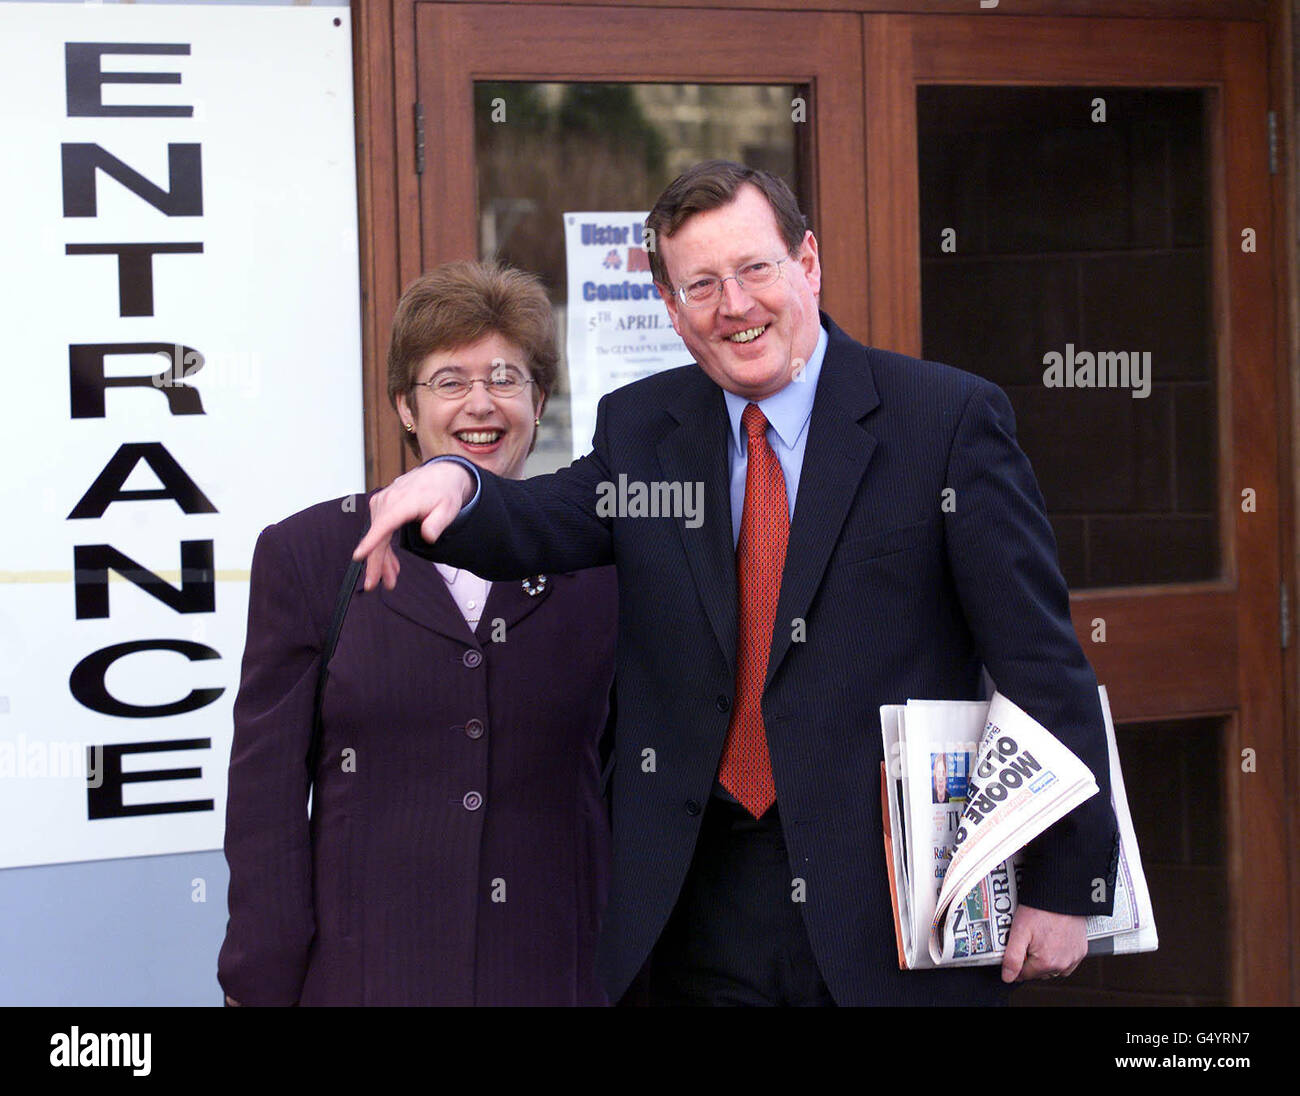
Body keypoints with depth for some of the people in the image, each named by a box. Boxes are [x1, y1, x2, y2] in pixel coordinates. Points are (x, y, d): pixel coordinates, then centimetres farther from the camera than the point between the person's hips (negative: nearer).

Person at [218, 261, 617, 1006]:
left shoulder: (600, 563, 6)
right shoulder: (308, 555, 3)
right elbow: (267, 798, 1)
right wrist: (264, 986, -4)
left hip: (560, 972, 1)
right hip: (368, 972, -1)